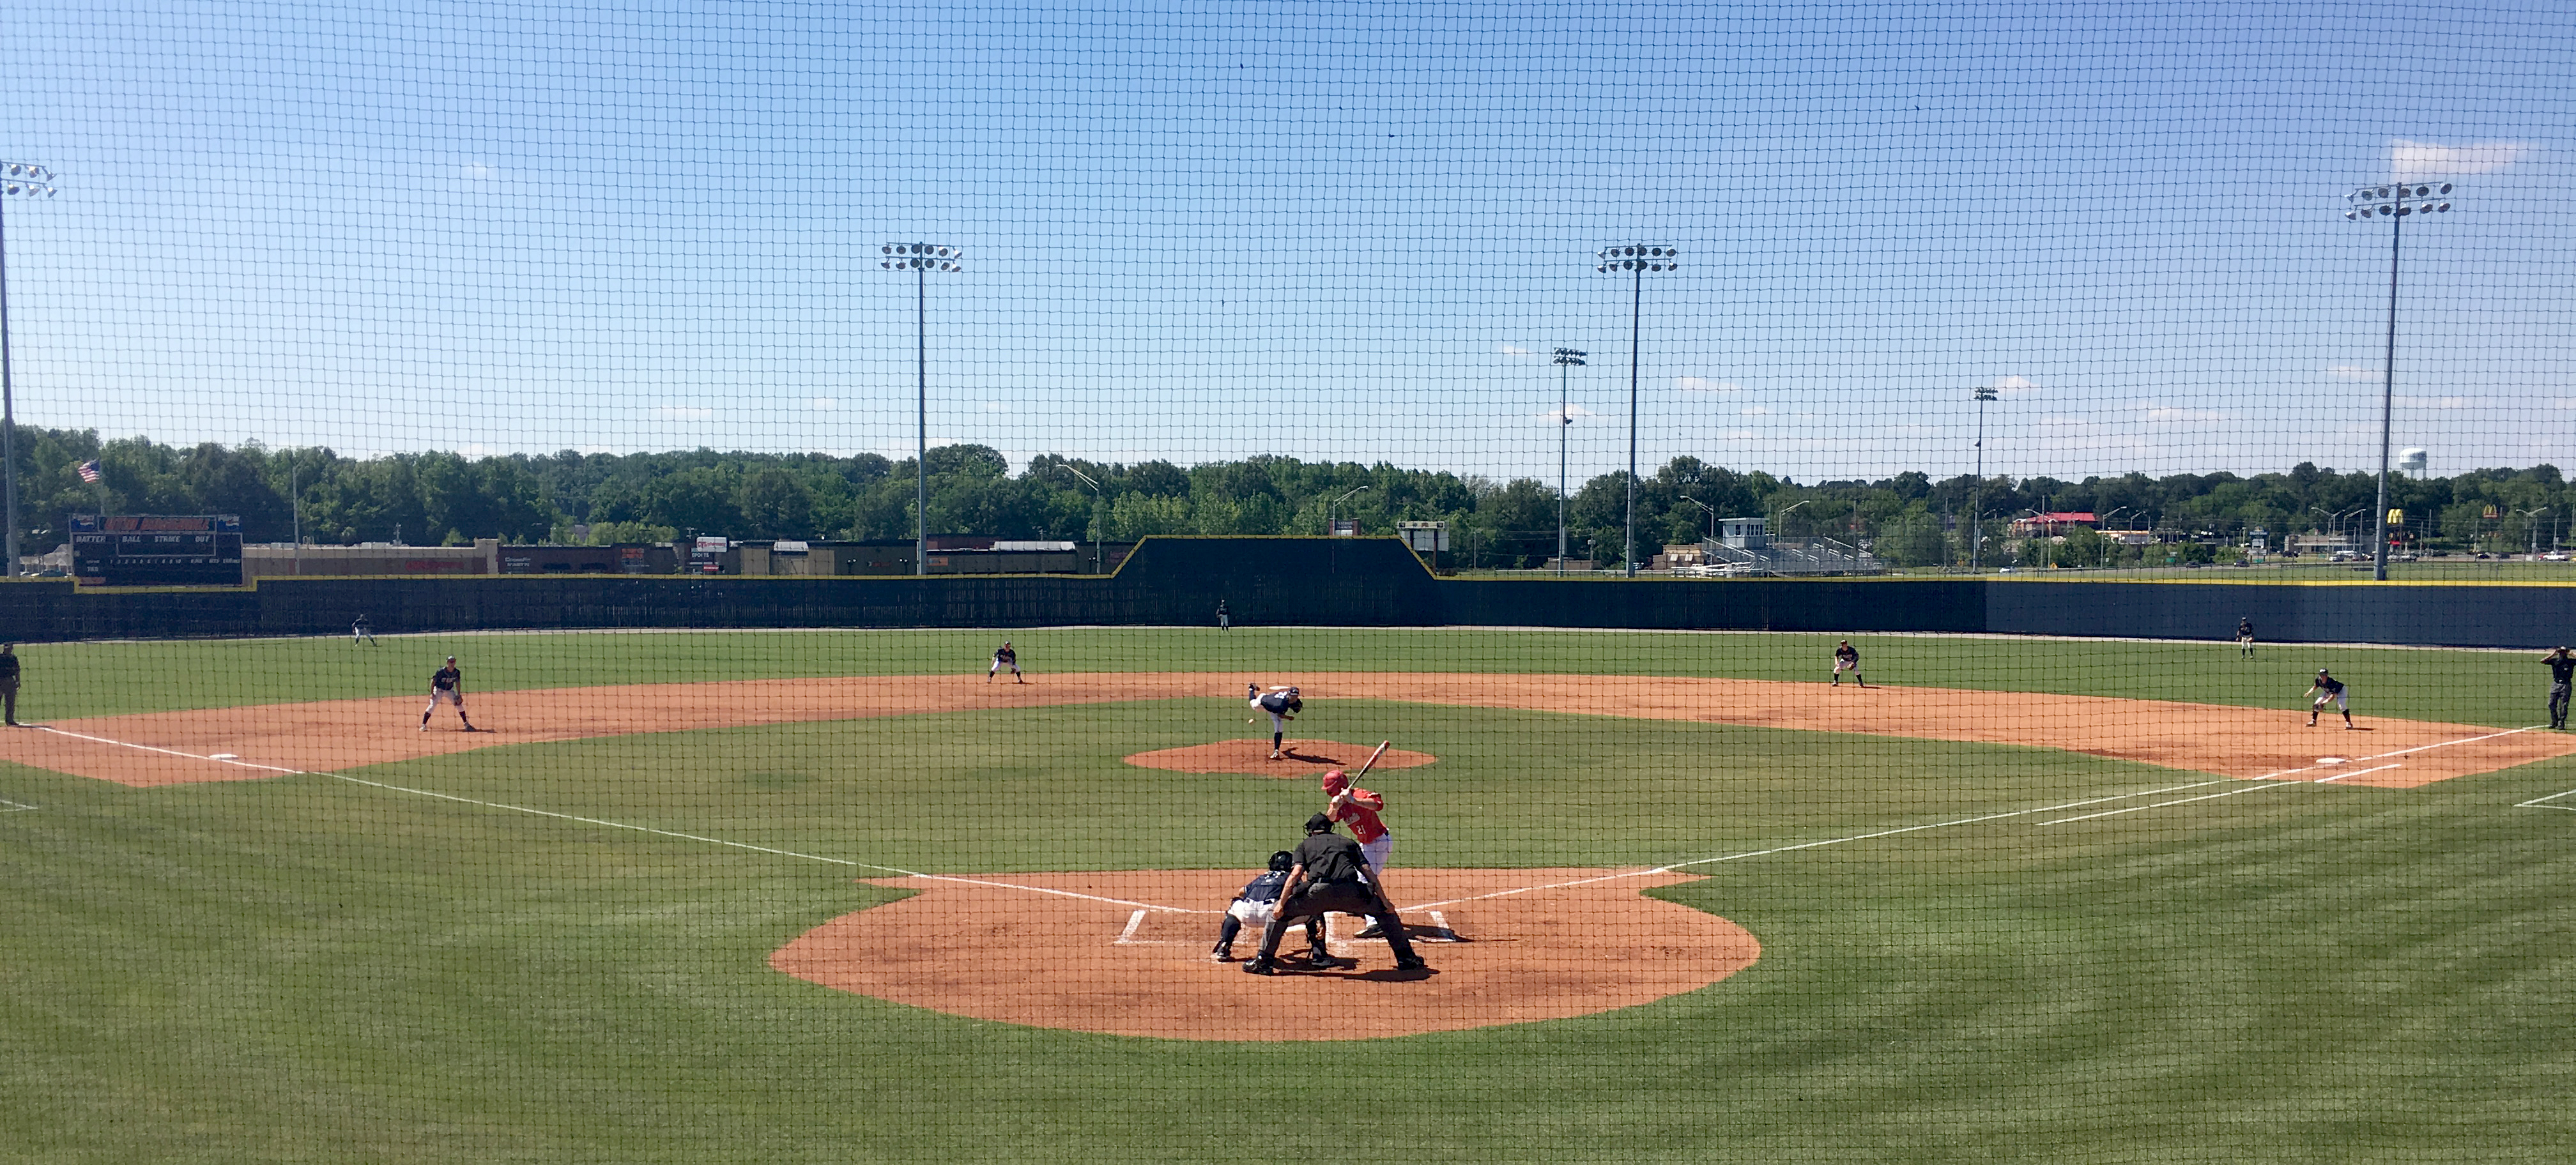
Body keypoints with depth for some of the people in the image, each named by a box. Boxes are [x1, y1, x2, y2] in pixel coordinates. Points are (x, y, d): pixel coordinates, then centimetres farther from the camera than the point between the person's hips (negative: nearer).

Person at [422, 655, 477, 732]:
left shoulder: (457, 672, -11)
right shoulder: (441, 672, -23)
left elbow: (458, 683, 2)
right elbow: (433, 681, -15)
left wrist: (459, 695, -3)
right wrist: (431, 693, -18)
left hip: (450, 690, 4)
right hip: (438, 690, -3)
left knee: (459, 704, -4)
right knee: (433, 706, -16)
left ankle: (466, 724, 4)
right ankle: (423, 725, -8)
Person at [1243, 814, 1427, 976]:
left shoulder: (1305, 845, 28)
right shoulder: (1349, 842, 32)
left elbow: (1296, 874, 10)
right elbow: (1367, 872, 19)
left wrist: (1281, 904, 5)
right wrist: (1385, 902, 16)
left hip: (1318, 891, -1)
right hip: (1350, 891, 1)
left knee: (1278, 914, 21)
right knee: (1385, 911, 27)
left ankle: (1264, 961, 15)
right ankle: (1407, 959, 25)